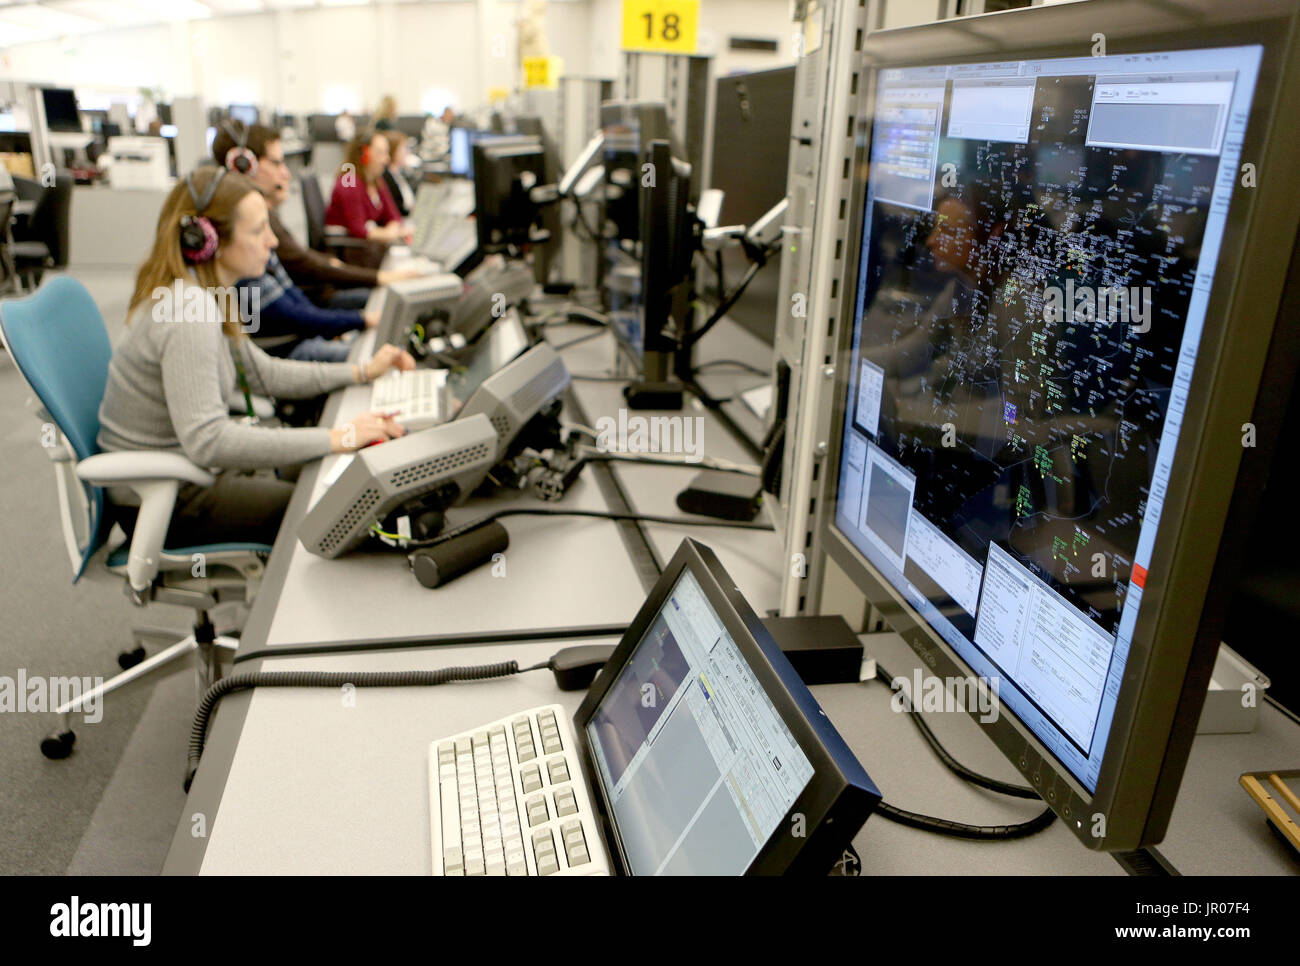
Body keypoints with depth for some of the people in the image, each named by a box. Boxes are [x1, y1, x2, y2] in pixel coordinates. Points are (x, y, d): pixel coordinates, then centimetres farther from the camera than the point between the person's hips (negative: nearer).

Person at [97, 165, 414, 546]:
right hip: (164, 503, -10)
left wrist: (363, 372, 9)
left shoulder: (208, 294, 4)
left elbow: (261, 373, 15)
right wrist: (337, 438, -36)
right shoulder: (188, 313, -27)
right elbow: (207, 442, -35)